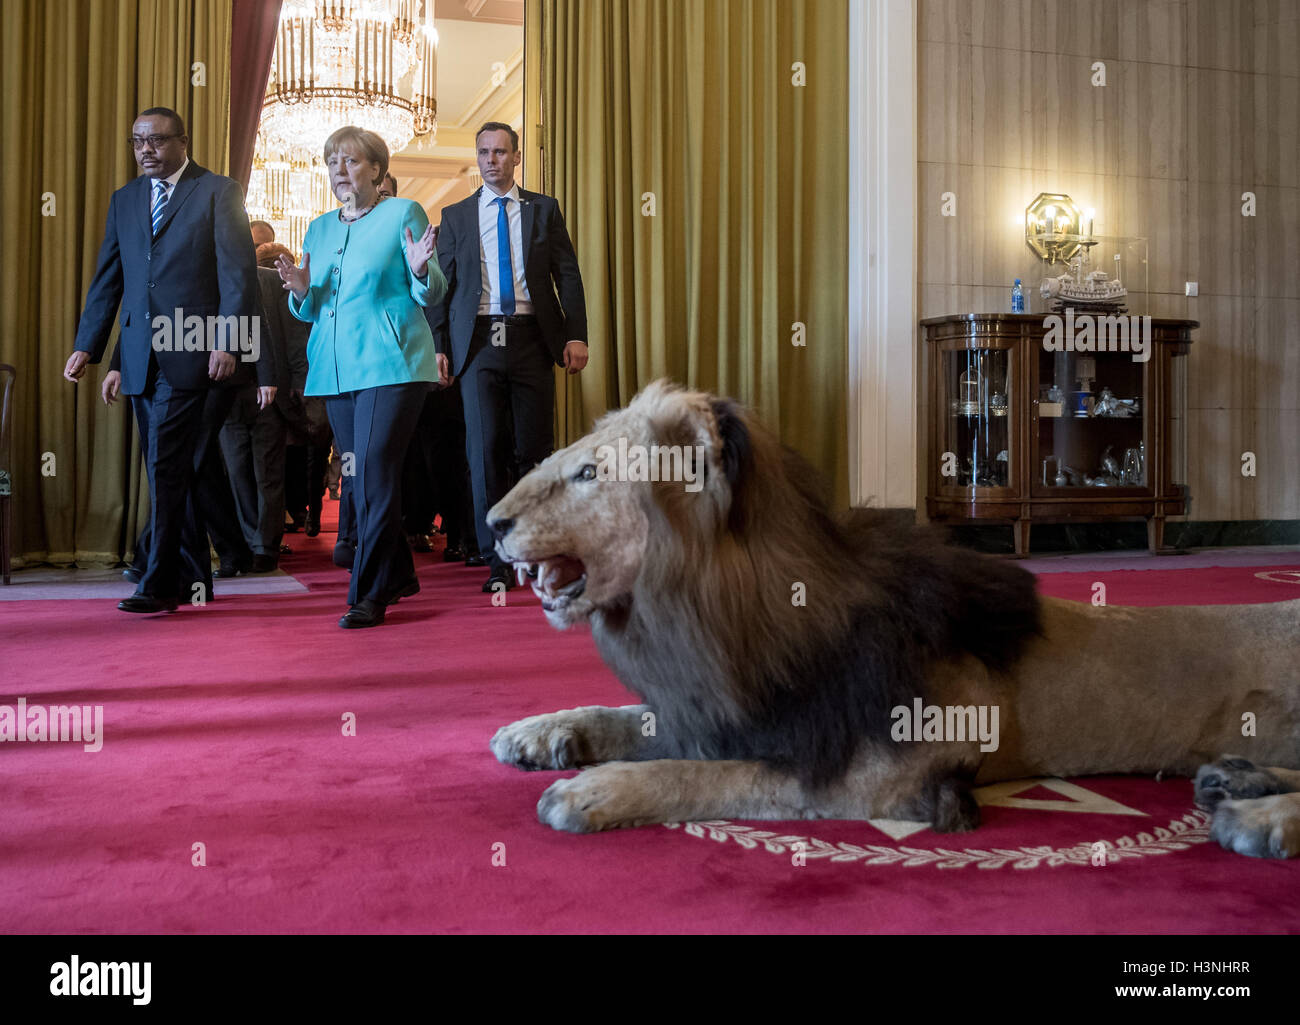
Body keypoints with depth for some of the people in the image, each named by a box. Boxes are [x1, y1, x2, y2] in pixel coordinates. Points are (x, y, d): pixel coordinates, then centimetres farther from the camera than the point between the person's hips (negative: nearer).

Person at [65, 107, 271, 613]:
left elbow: (237, 274, -6)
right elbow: (107, 281, 17)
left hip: (190, 356, -6)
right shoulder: (124, 200, 17)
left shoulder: (219, 192, 1)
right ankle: (194, 577, 18)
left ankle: (159, 583, -6)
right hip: (140, 358, 6)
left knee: (167, 468, -11)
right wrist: (86, 346, 9)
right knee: (177, 471, 10)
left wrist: (226, 343, -15)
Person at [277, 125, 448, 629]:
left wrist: (420, 270, -24)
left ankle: (369, 593, -10)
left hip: (390, 365, -6)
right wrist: (301, 289, -4)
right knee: (361, 478, 10)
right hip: (337, 369, 7)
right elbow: (310, 310, 19)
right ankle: (398, 573, 25)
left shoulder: (403, 213, 1)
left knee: (374, 477, -13)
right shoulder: (319, 229, 18)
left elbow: (432, 294, -1)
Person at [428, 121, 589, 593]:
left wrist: (576, 336, -3)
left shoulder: (543, 209, 12)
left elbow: (568, 274, 8)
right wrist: (439, 346, 1)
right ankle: (498, 561, 0)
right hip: (479, 341, 0)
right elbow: (442, 285, 11)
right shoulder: (455, 216, 13)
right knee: (485, 448, -6)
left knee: (536, 448, 2)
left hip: (532, 337, 0)